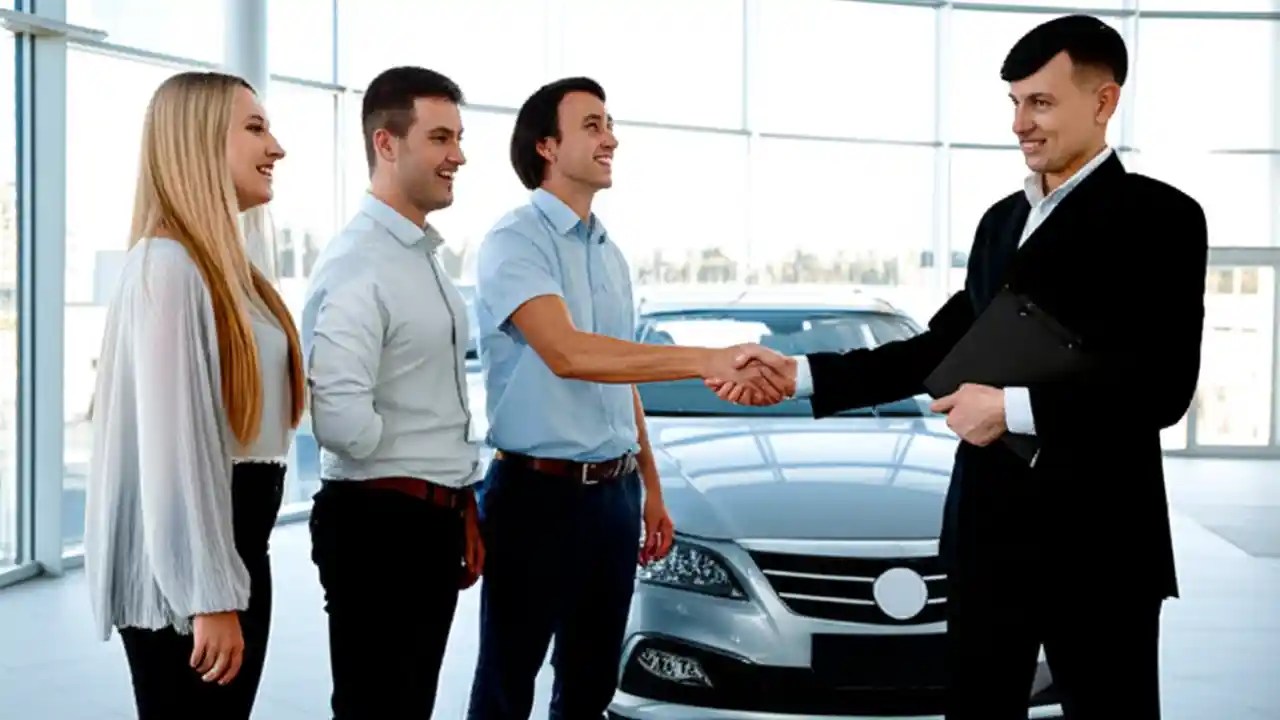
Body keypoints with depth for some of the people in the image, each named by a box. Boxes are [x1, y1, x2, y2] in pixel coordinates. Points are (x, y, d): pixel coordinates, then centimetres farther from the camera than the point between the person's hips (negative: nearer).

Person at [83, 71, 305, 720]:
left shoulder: (226, 264, 14)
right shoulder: (168, 265, -15)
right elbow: (171, 444, -21)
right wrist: (209, 598, -22)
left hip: (234, 544, 9)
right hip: (180, 567, -9)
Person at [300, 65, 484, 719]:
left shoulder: (425, 258, 13)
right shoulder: (358, 265, -18)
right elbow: (338, 415, -29)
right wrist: (400, 476, -11)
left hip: (433, 523, 9)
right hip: (379, 525, -9)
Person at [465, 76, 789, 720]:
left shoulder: (609, 253, 14)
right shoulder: (514, 241, -12)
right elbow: (567, 355, -27)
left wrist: (650, 489, 20)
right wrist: (705, 361, -34)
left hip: (615, 493, 8)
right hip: (538, 494, -7)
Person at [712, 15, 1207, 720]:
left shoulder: (1157, 216, -9)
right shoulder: (1002, 220, 15)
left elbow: (1162, 388, -17)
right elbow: (942, 347, 15)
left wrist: (1011, 407, -17)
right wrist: (800, 373, 6)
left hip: (1096, 539, -7)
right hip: (987, 528, 7)